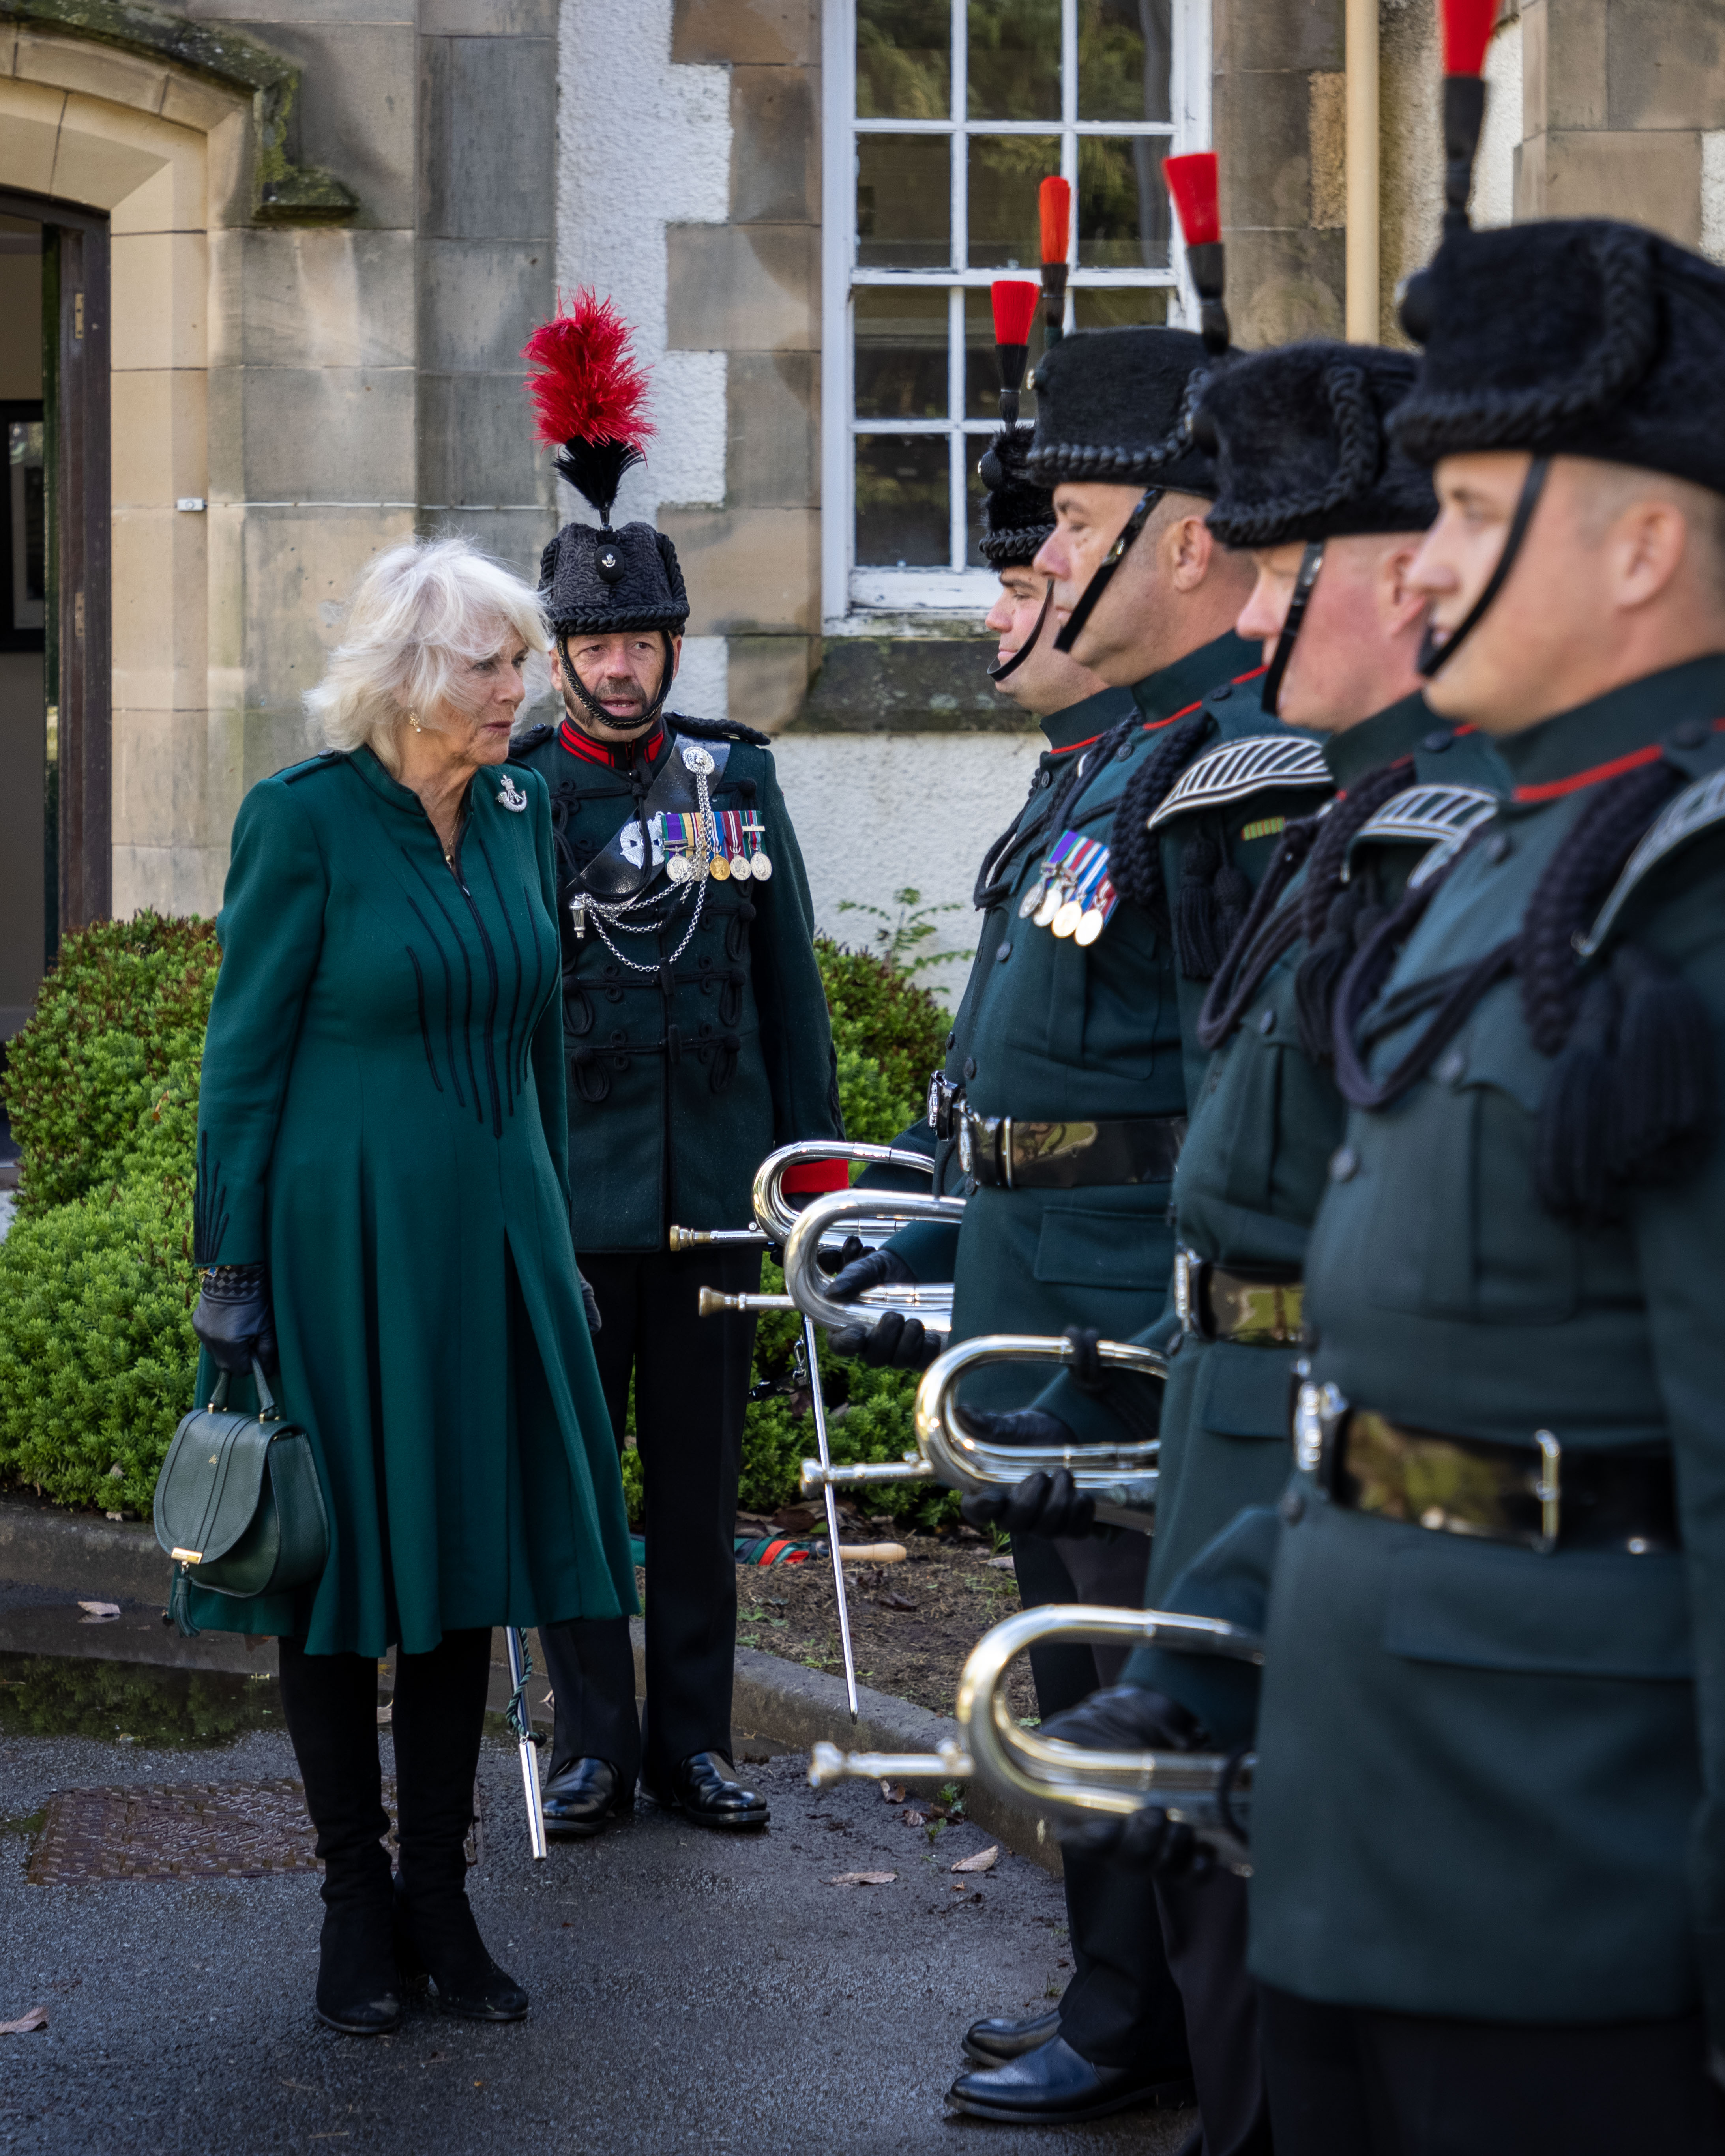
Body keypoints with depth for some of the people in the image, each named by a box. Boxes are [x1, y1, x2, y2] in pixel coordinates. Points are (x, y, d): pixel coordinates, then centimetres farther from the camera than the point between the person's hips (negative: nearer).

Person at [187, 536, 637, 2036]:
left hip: (489, 1238, 6)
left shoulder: (517, 809, 7)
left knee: (469, 1563, 9)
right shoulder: (305, 817, -10)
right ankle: (357, 1899, 16)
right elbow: (244, 1057, -8)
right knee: (344, 1565, 4)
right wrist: (232, 1271, -10)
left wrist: (548, 1225, 15)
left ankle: (440, 1894, 19)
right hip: (343, 1238, -5)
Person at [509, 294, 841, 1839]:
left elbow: (789, 976, 10)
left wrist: (814, 1149, 7)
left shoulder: (739, 776, 6)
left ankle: (693, 1735, 17)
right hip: (567, 1191, -2)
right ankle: (594, 1741, 14)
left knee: (702, 1474, 8)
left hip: (711, 1186, 2)